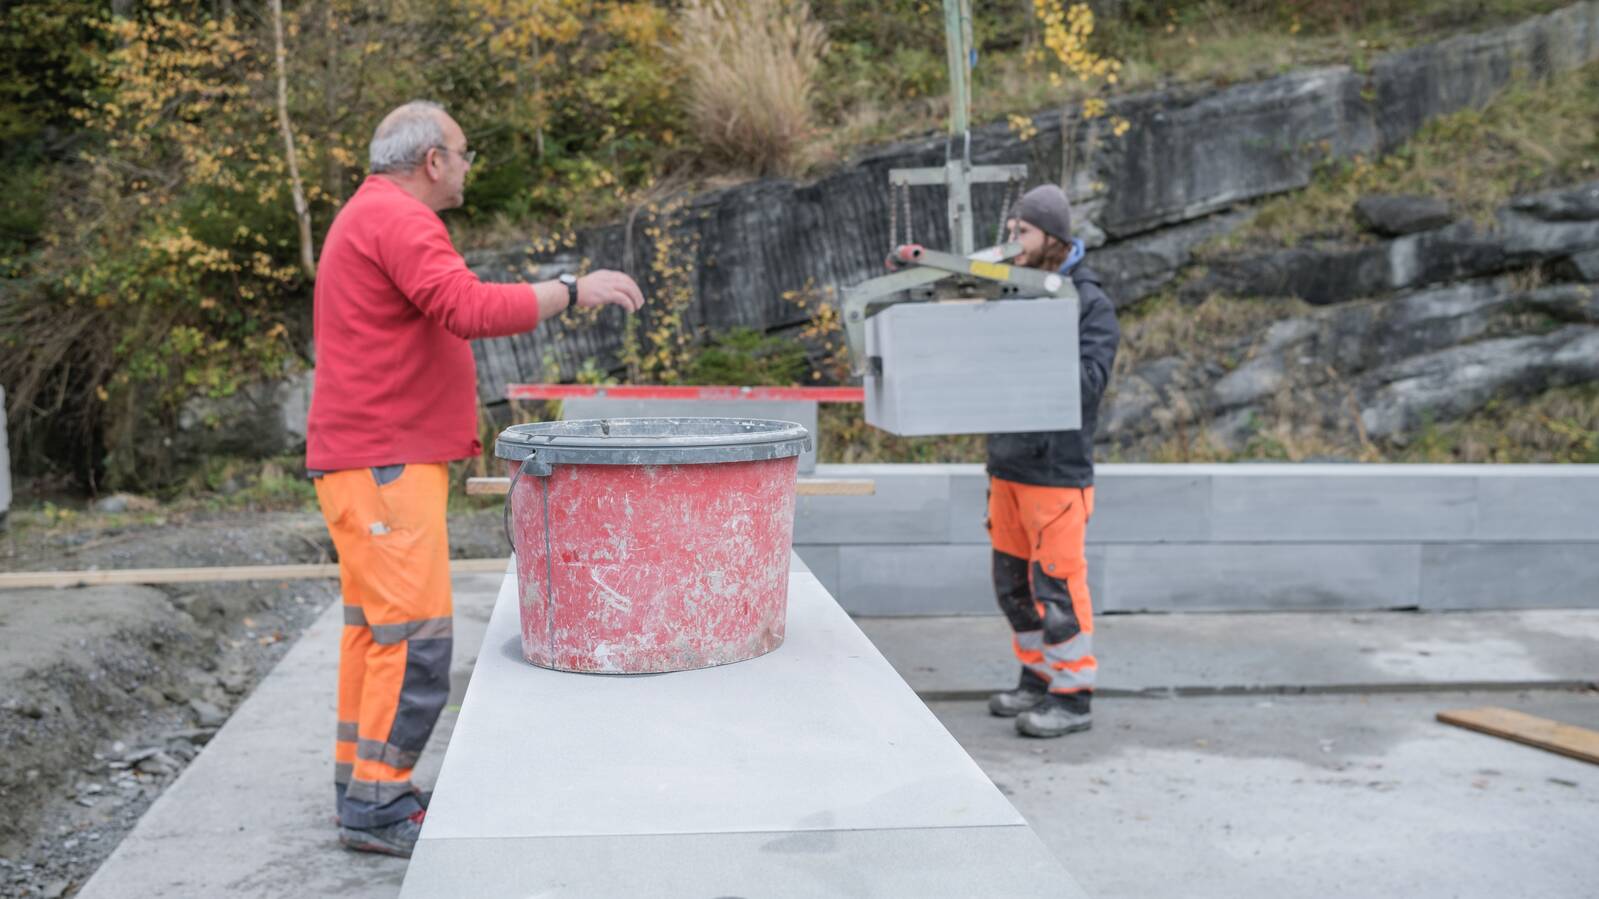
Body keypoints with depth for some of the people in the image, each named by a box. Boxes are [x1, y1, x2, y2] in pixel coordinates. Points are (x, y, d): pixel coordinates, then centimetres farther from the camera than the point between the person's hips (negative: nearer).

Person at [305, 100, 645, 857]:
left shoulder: (372, 217, 20)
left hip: (375, 459, 11)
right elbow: (471, 309, -28)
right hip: (385, 463, -11)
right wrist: (574, 290, -20)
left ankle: (363, 785, 20)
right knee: (415, 635, -9)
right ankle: (377, 806, -5)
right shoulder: (399, 220, -14)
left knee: (375, 625, 13)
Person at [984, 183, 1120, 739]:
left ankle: (1073, 697, 8)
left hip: (1056, 468, -7)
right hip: (1007, 462, 7)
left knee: (1057, 584, -3)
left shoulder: (1091, 303, -9)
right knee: (1013, 582, 13)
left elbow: (1089, 380, -20)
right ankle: (1039, 677, 27)